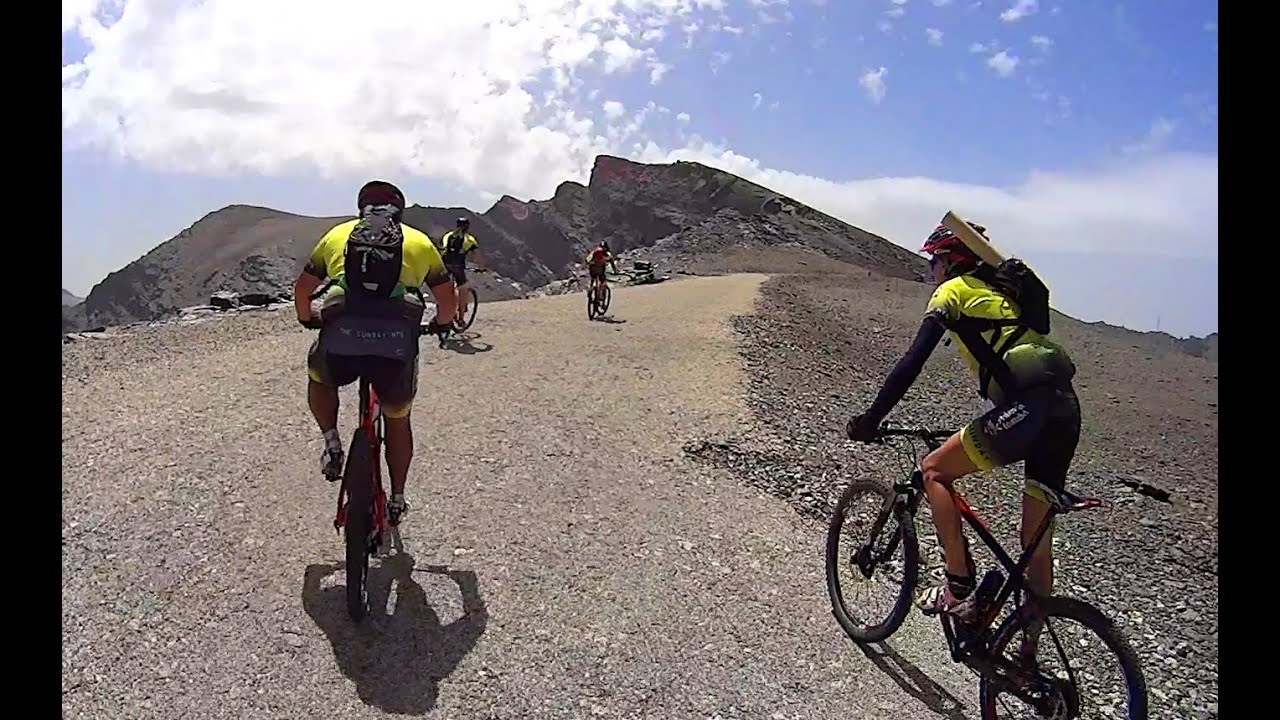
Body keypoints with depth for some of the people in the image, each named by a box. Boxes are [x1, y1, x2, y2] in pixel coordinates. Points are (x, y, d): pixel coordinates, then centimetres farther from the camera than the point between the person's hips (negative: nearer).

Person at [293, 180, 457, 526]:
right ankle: (397, 498, 30)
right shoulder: (419, 241, 20)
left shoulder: (338, 234, 21)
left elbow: (302, 287, 27)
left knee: (318, 378, 36)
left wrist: (307, 319, 46)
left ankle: (332, 442, 17)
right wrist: (440, 324, 42)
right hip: (397, 345, 0)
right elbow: (447, 296, 23)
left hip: (341, 341, 0)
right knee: (398, 419, 26)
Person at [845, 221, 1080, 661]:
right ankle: (1030, 654, 20)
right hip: (1065, 409, 8)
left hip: (1028, 406, -8)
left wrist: (870, 421, 0)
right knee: (1037, 539, 13)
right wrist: (979, 433, 42)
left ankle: (959, 589, 3)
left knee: (933, 470, 7)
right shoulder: (1003, 293, 30)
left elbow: (913, 363, -4)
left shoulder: (954, 291, 6)